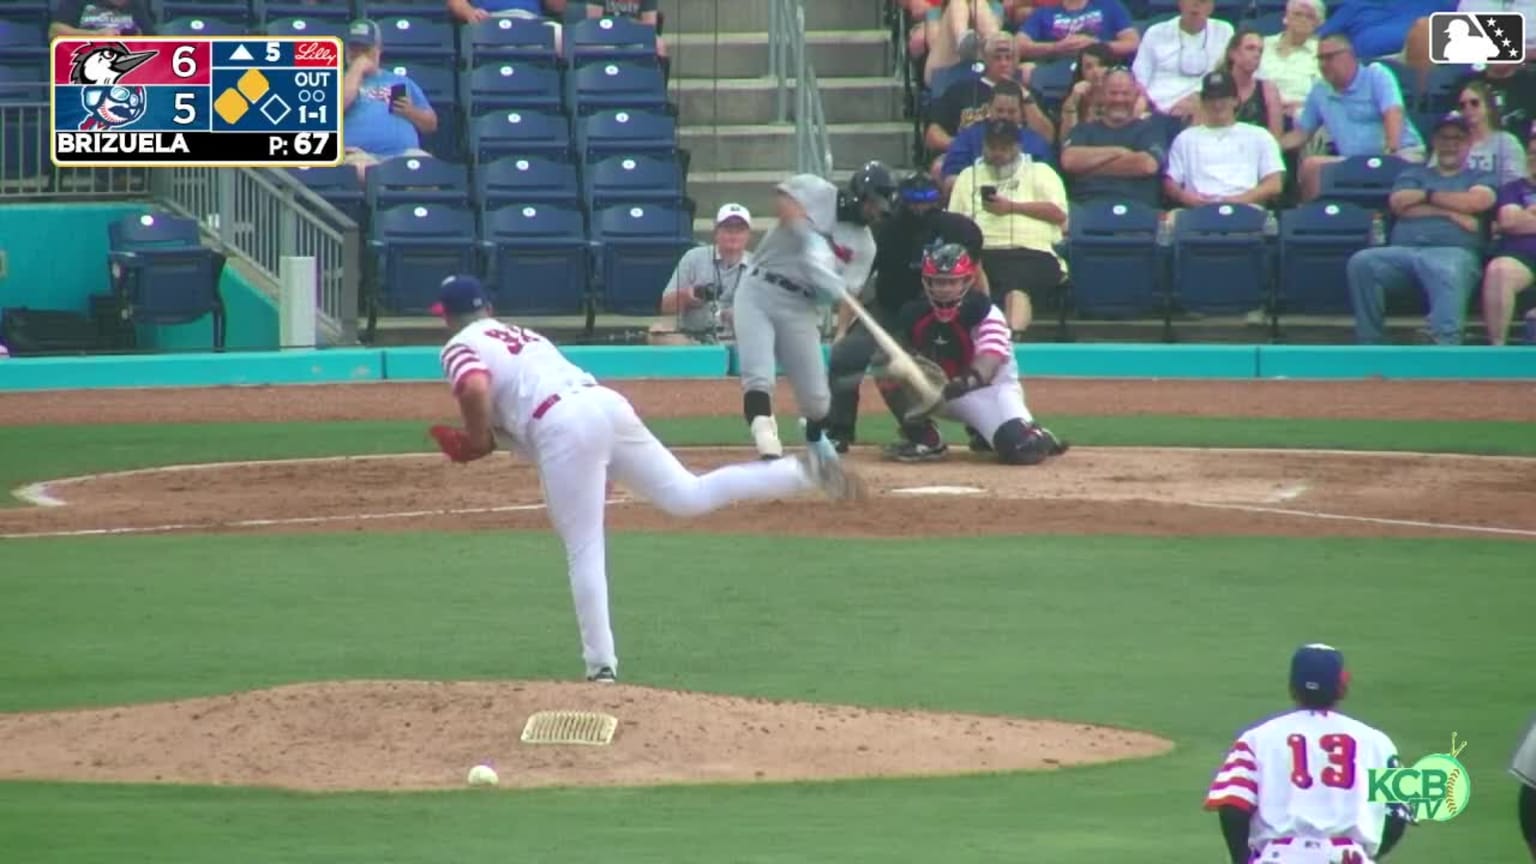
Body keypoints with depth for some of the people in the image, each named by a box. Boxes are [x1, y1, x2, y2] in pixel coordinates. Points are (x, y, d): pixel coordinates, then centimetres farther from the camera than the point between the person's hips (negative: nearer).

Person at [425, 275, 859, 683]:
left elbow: (476, 390, -11)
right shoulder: (524, 335, 35)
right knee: (689, 495, 9)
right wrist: (494, 437, 26)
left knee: (584, 551, -4)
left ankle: (601, 666, -7)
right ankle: (804, 473, -1)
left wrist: (476, 444, 4)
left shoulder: (460, 347, 11)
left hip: (563, 427, -7)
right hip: (608, 403, 7)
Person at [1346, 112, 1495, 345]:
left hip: (1452, 251, -3)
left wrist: (1428, 195, 9)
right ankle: (1368, 345, -27)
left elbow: (1478, 201, 1)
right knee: (1361, 262, -29)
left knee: (1449, 272, -42)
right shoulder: (1414, 174, 32)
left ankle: (1445, 348, -59)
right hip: (1403, 250, 3)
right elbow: (1398, 204, 11)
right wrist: (1450, 213, 3)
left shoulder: (1478, 178, 25)